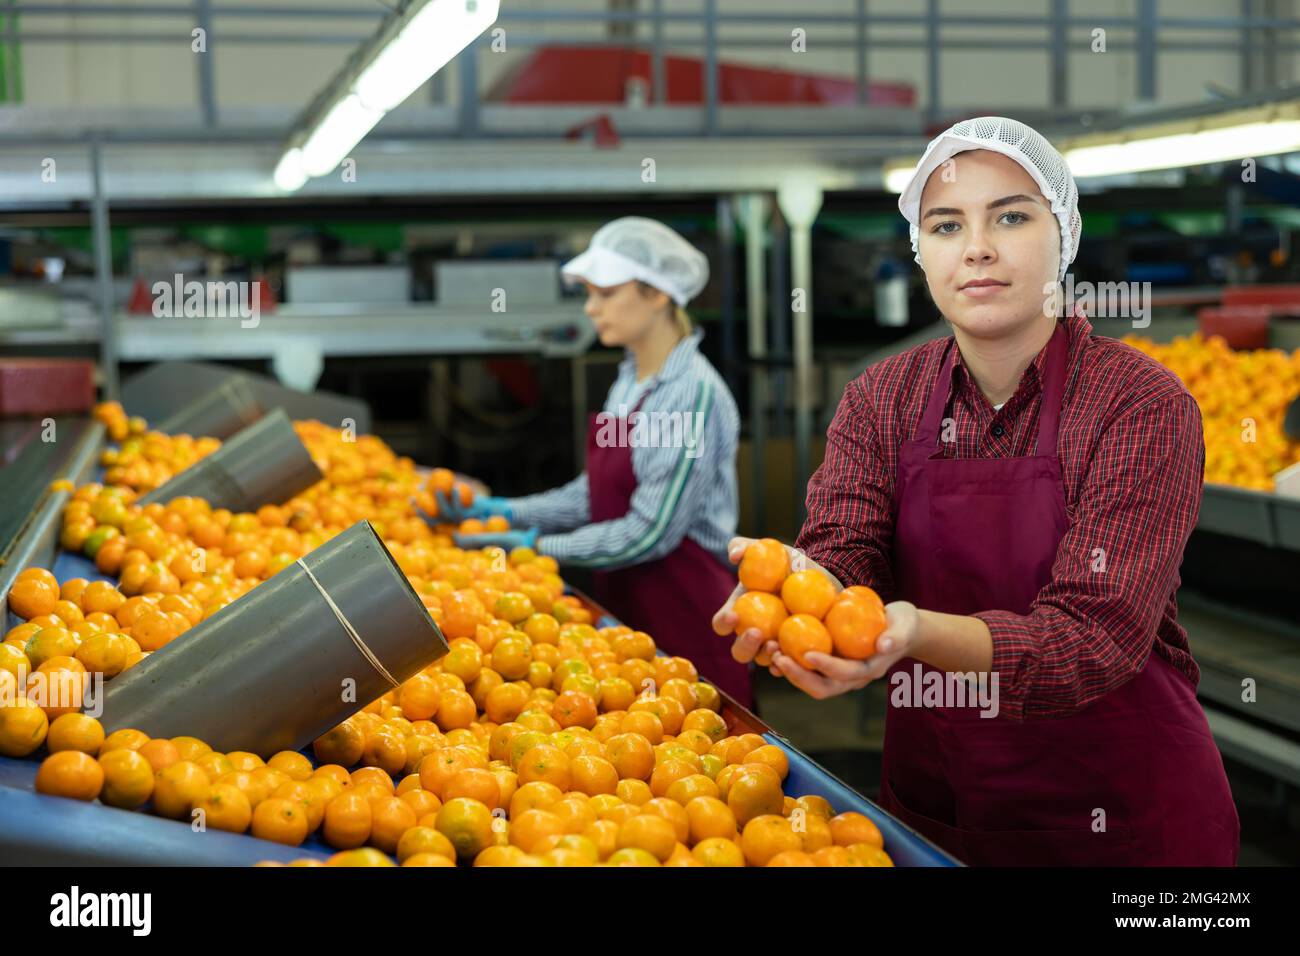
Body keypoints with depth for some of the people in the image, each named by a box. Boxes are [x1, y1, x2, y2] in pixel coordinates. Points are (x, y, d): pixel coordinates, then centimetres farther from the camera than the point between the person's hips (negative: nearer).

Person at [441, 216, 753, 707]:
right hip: (626, 604, 8)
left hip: (685, 613, -8)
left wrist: (538, 546, -14)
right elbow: (596, 492, 13)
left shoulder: (692, 393, -18)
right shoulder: (630, 380, 9)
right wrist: (503, 511, 3)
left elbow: (649, 532, -19)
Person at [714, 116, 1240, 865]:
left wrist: (919, 632, -42)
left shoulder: (1146, 407, -16)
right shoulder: (881, 398, -2)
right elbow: (844, 549, -14)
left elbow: (1095, 634, -24)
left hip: (1120, 821, -3)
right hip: (931, 813, 4)